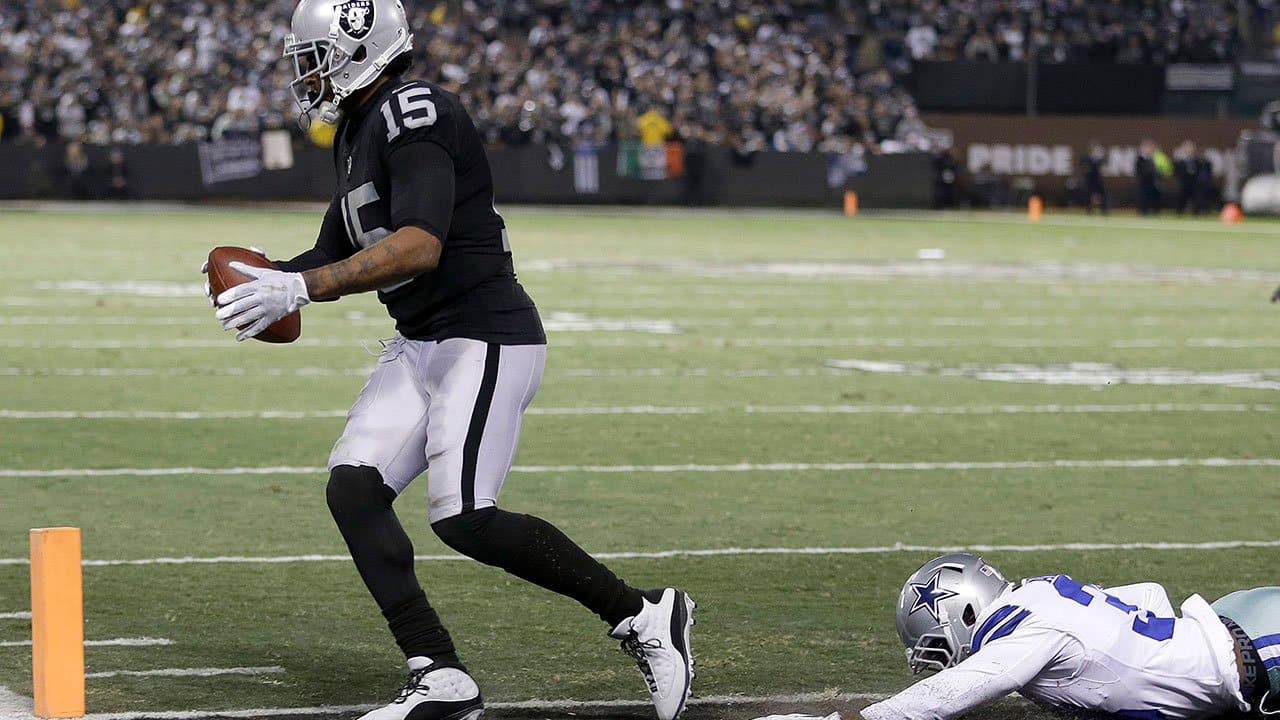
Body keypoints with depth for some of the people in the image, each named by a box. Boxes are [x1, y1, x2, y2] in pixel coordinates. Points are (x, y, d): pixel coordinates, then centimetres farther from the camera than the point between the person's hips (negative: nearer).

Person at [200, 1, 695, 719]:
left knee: (465, 518, -16)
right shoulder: (360, 129, 16)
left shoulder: (415, 112, -16)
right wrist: (271, 279, 3)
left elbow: (419, 248, -28)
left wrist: (299, 288, -28)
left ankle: (643, 614, 0)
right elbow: (341, 252, 23)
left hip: (486, 338, -10)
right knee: (354, 489, -4)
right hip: (419, 344, 10)